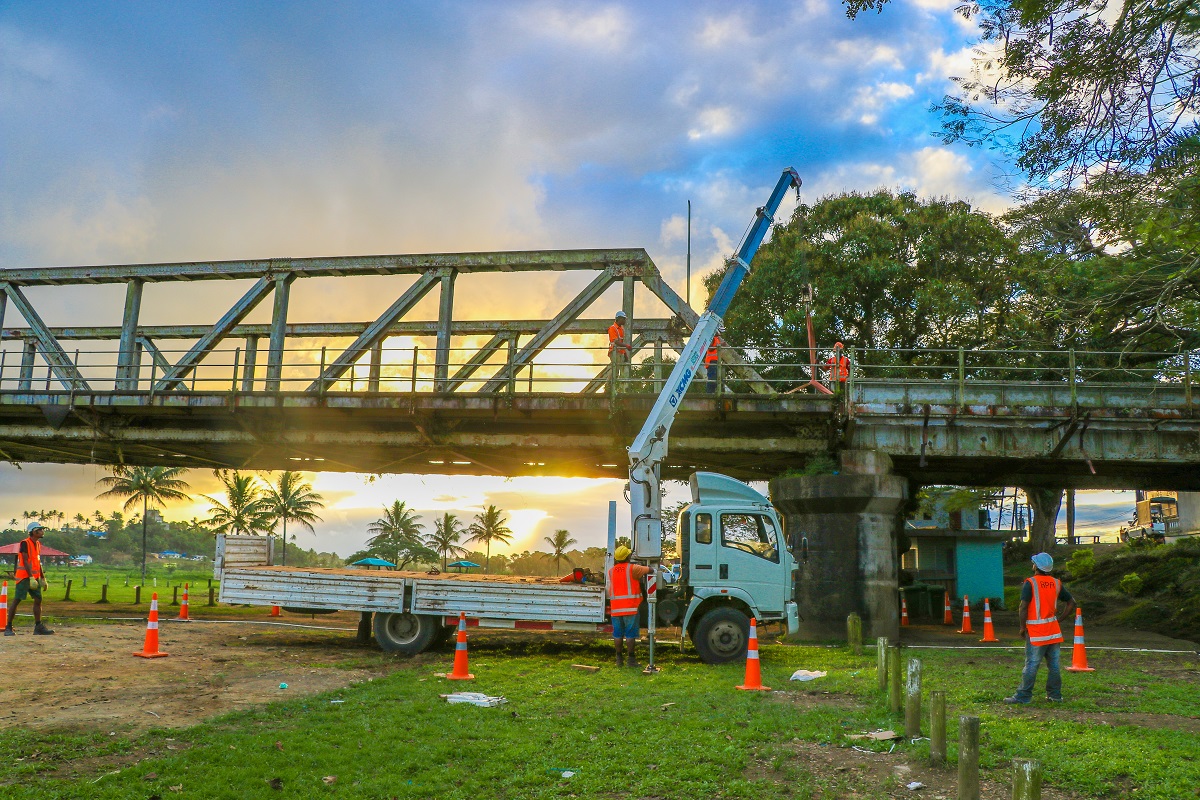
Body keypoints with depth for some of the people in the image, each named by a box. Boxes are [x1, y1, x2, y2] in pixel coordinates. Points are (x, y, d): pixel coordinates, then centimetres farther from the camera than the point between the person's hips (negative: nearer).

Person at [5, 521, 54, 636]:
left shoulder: (37, 544, 14)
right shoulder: (25, 543, -11)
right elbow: (25, 562, -18)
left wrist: (43, 578, 19)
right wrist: (31, 578, -23)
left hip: (34, 577, 8)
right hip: (24, 576, -8)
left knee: (38, 600, 5)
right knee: (16, 601, -4)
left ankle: (38, 627, 8)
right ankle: (8, 628, 1)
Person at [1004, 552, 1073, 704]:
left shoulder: (1030, 583, -11)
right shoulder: (1056, 583, 7)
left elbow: (1023, 607, -16)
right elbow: (1071, 601, 16)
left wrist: (1022, 626, -6)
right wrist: (1061, 617, 15)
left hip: (1036, 632, -6)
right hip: (1054, 631, 6)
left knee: (1031, 665, -4)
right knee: (1054, 664, 11)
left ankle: (1023, 696, -1)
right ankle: (1055, 695, 18)